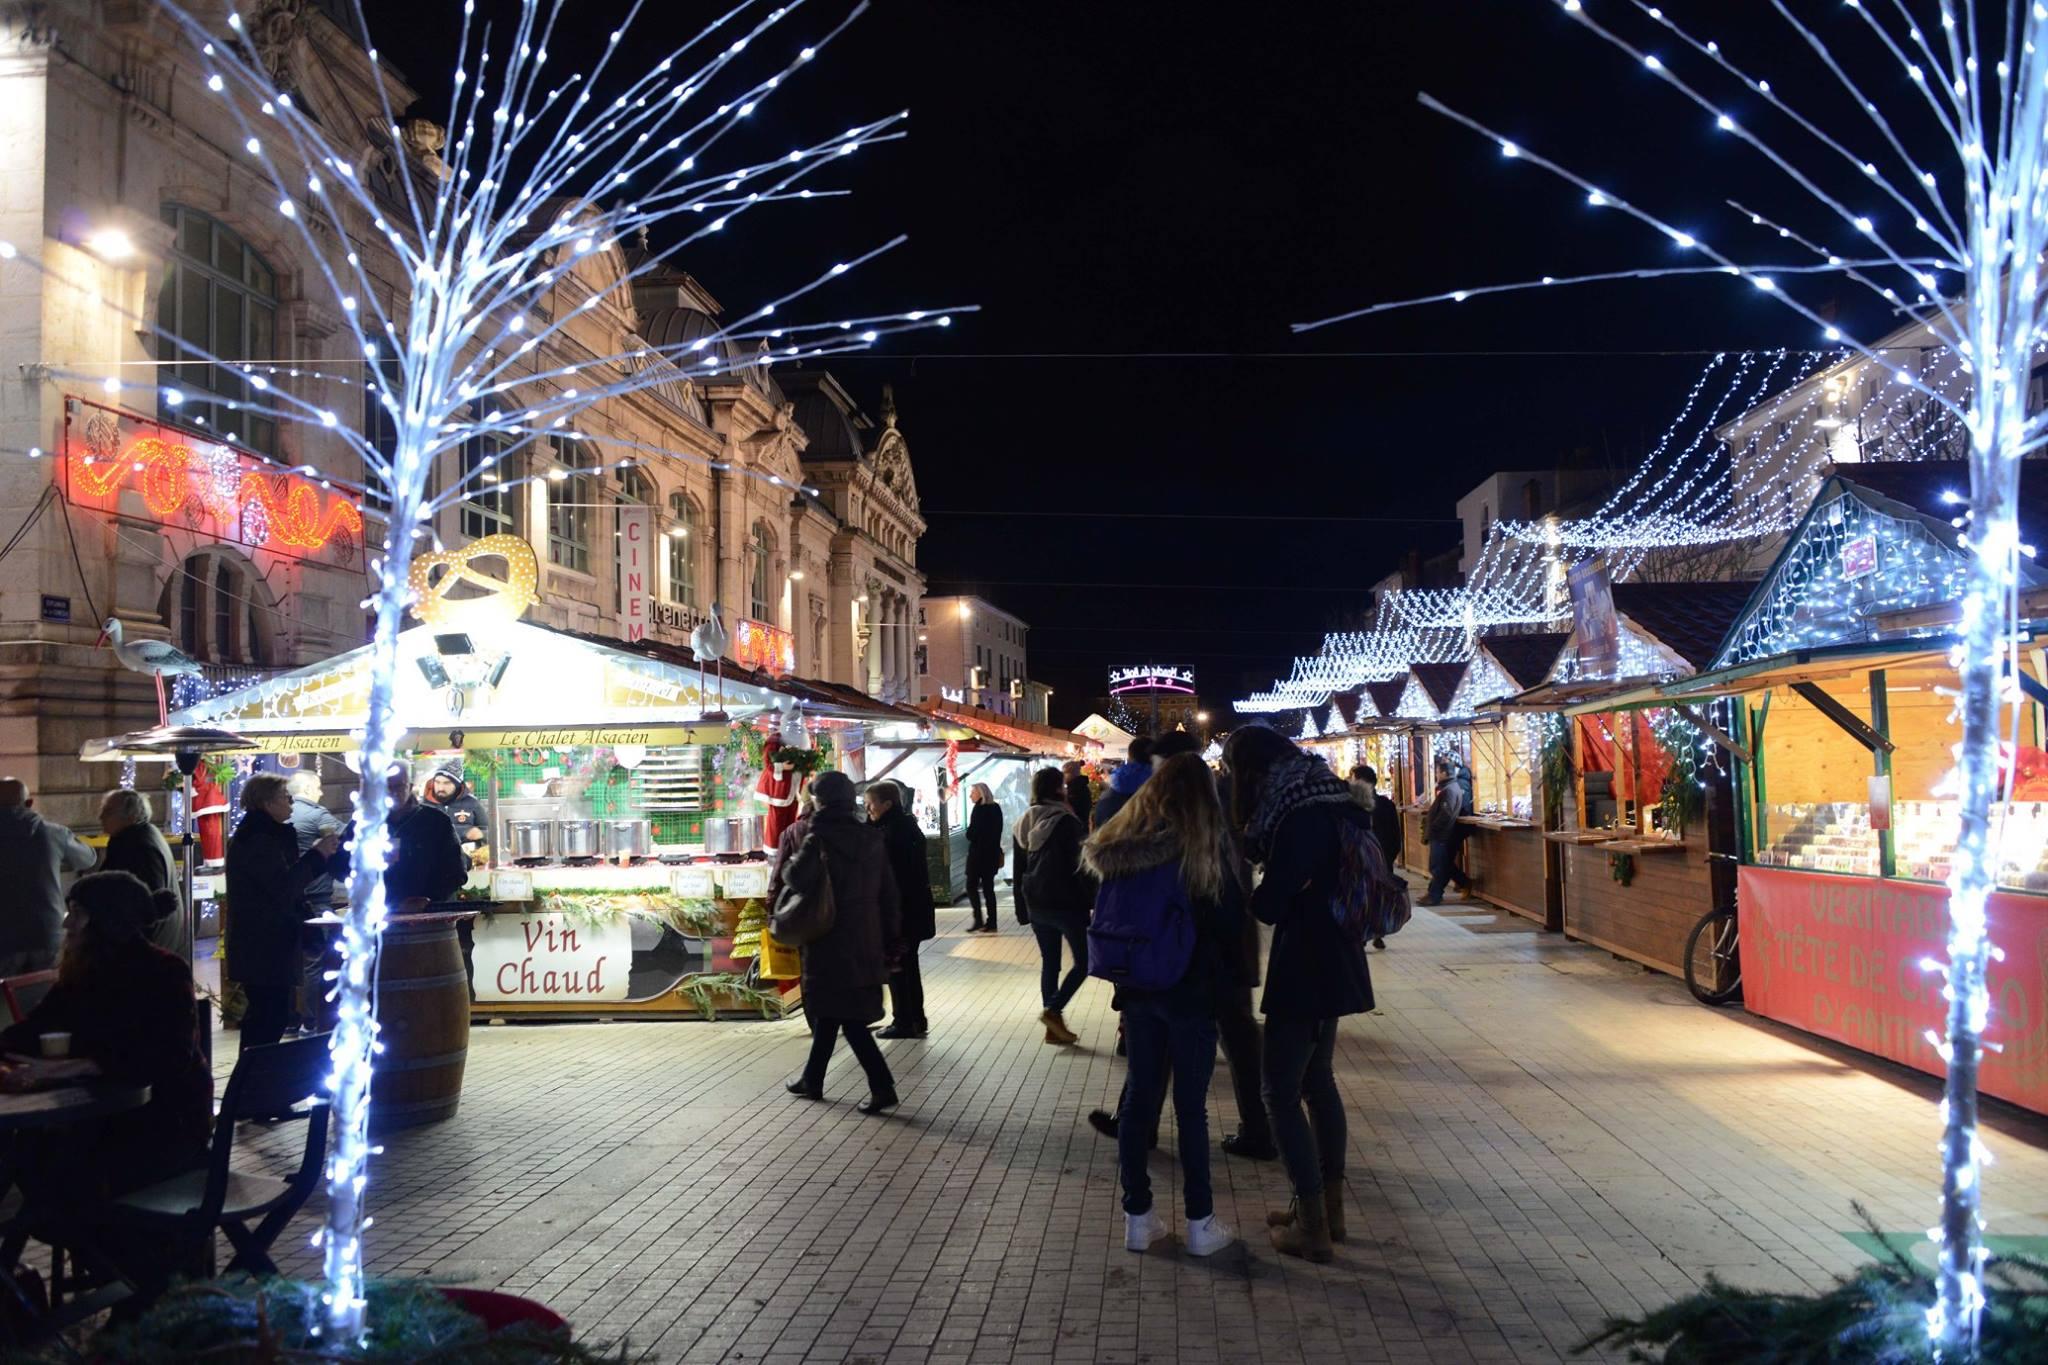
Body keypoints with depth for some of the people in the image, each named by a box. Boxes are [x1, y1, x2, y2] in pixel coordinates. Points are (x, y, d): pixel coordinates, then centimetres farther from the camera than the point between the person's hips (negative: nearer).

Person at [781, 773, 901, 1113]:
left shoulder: (815, 836, -13)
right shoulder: (872, 837, 4)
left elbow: (799, 876, -31)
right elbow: (890, 892, 6)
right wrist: (891, 939, 13)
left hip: (829, 941, -6)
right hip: (866, 941, 6)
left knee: (848, 1017, -1)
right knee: (827, 1009, 20)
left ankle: (882, 1087, -7)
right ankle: (812, 1079, 31)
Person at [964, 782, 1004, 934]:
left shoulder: (980, 809, -15)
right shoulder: (996, 808, 8)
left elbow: (971, 834, -15)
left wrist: (969, 830, 6)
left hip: (978, 854, -7)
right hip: (992, 853, 8)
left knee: (972, 886, 1)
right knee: (988, 887, 10)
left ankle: (979, 920, -6)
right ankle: (991, 923, 9)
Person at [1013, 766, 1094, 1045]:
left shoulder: (1024, 824, 9)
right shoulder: (1065, 822, -13)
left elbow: (1018, 869, 14)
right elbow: (1080, 865, -14)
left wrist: (1023, 907, 19)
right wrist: (1092, 899, -7)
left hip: (1036, 904, 7)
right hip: (1066, 903, -7)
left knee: (1049, 962, 12)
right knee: (1084, 960, 4)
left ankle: (1053, 1027, 12)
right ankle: (1053, 1009, -10)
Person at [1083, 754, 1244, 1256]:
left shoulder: (1122, 846, 1)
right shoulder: (1208, 848, -11)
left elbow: (1105, 915, 8)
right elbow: (1231, 923, -6)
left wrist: (1125, 973, 14)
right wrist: (1220, 983, 9)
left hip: (1137, 989, 4)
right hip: (1190, 990, -4)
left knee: (1140, 1098, 11)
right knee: (1191, 1106, 4)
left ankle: (1138, 1216, 17)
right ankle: (1200, 1223, 12)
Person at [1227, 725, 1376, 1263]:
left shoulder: (1301, 818, -21)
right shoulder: (1327, 803, 8)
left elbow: (1269, 905, -21)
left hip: (1304, 970, -10)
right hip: (1330, 965, 10)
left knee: (1281, 1092, -1)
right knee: (1317, 1081, 19)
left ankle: (1312, 1227, 4)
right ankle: (1330, 1207, 29)